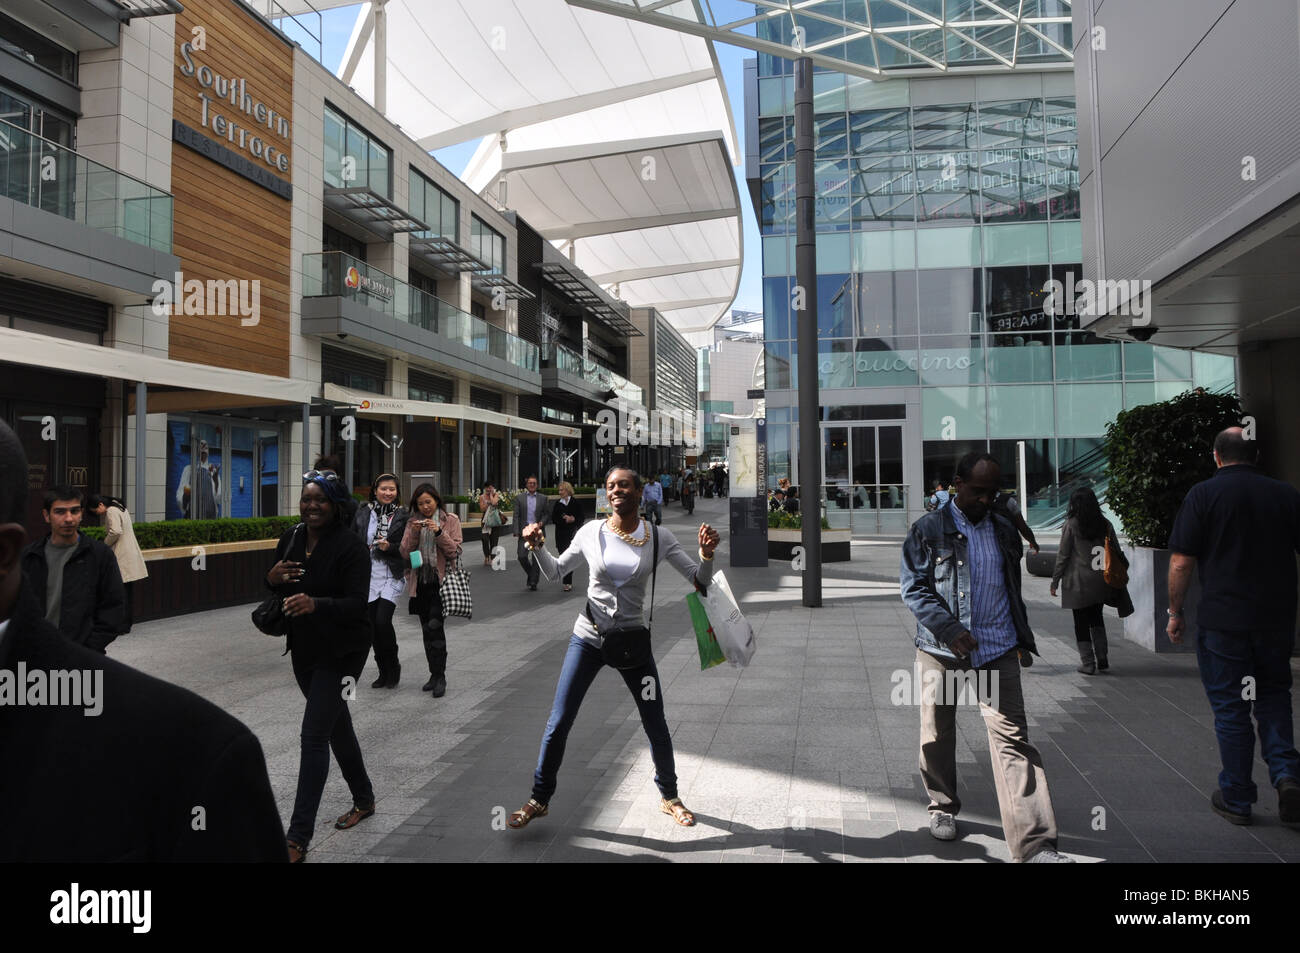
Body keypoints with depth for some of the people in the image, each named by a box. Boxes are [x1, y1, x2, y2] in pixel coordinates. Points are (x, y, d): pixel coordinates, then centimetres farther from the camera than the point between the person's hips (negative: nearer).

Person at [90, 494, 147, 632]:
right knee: (129, 591, 11)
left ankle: (123, 625, -4)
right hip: (131, 552, 10)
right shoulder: (120, 507, 16)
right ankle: (127, 624, 17)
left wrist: (105, 544, -9)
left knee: (121, 592, -6)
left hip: (122, 557, -10)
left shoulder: (111, 512, -13)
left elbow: (115, 531, -23)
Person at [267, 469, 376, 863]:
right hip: (304, 649, 7)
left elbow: (357, 603, -24)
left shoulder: (351, 547, -19)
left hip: (340, 652, -7)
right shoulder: (291, 539, 1)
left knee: (314, 735, -8)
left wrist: (315, 604, -41)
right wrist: (273, 578, -14)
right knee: (336, 725, 20)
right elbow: (276, 591, 10)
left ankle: (298, 837, 1)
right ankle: (364, 799, 40)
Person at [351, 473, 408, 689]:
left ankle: (393, 666, 7)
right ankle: (384, 672, 20)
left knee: (383, 621, -15)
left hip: (392, 576, -3)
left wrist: (390, 547, -16)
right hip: (368, 576, 3)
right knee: (372, 625, 5)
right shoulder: (362, 514, 7)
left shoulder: (402, 516, -1)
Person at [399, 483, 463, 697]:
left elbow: (455, 551, -6)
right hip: (420, 582, 4)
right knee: (427, 630, 8)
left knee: (434, 627, -15)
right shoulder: (413, 523, 12)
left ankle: (440, 676, -9)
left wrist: (439, 532, -17)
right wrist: (414, 534, -11)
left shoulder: (450, 520, 3)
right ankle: (435, 675, 17)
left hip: (441, 581, -4)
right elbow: (405, 554, 4)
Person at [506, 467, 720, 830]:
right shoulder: (592, 532, -4)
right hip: (587, 639, 0)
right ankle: (539, 799, 22)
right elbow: (555, 572, 9)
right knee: (558, 723, 1)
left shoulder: (658, 538, -5)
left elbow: (700, 580, -3)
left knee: (656, 726, 8)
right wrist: (538, 546, -9)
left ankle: (669, 796, 32)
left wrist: (707, 554, -23)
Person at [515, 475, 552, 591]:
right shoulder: (519, 498, 5)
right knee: (522, 556, -8)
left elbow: (547, 514, 10)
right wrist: (516, 532, -9)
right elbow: (516, 516, 0)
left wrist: (541, 523, -10)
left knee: (536, 557, 1)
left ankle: (533, 582, 9)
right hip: (524, 531, 0)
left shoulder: (543, 498, 7)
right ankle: (531, 574, 18)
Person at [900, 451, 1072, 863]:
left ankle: (1034, 845, -3)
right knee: (937, 735, 12)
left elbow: (1013, 588, 21)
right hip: (941, 650, -2)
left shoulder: (1004, 530, 11)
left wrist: (1023, 636, 20)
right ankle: (942, 807, 35)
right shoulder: (928, 530, -3)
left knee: (1012, 738, -4)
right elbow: (913, 587, -8)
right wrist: (948, 629, -18)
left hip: (997, 651, 2)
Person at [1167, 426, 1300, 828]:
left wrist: (1175, 612, 0)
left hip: (1222, 622, -3)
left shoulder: (1203, 495, -8)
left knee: (1230, 709, 6)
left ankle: (1236, 799, 15)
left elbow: (1181, 561, -11)